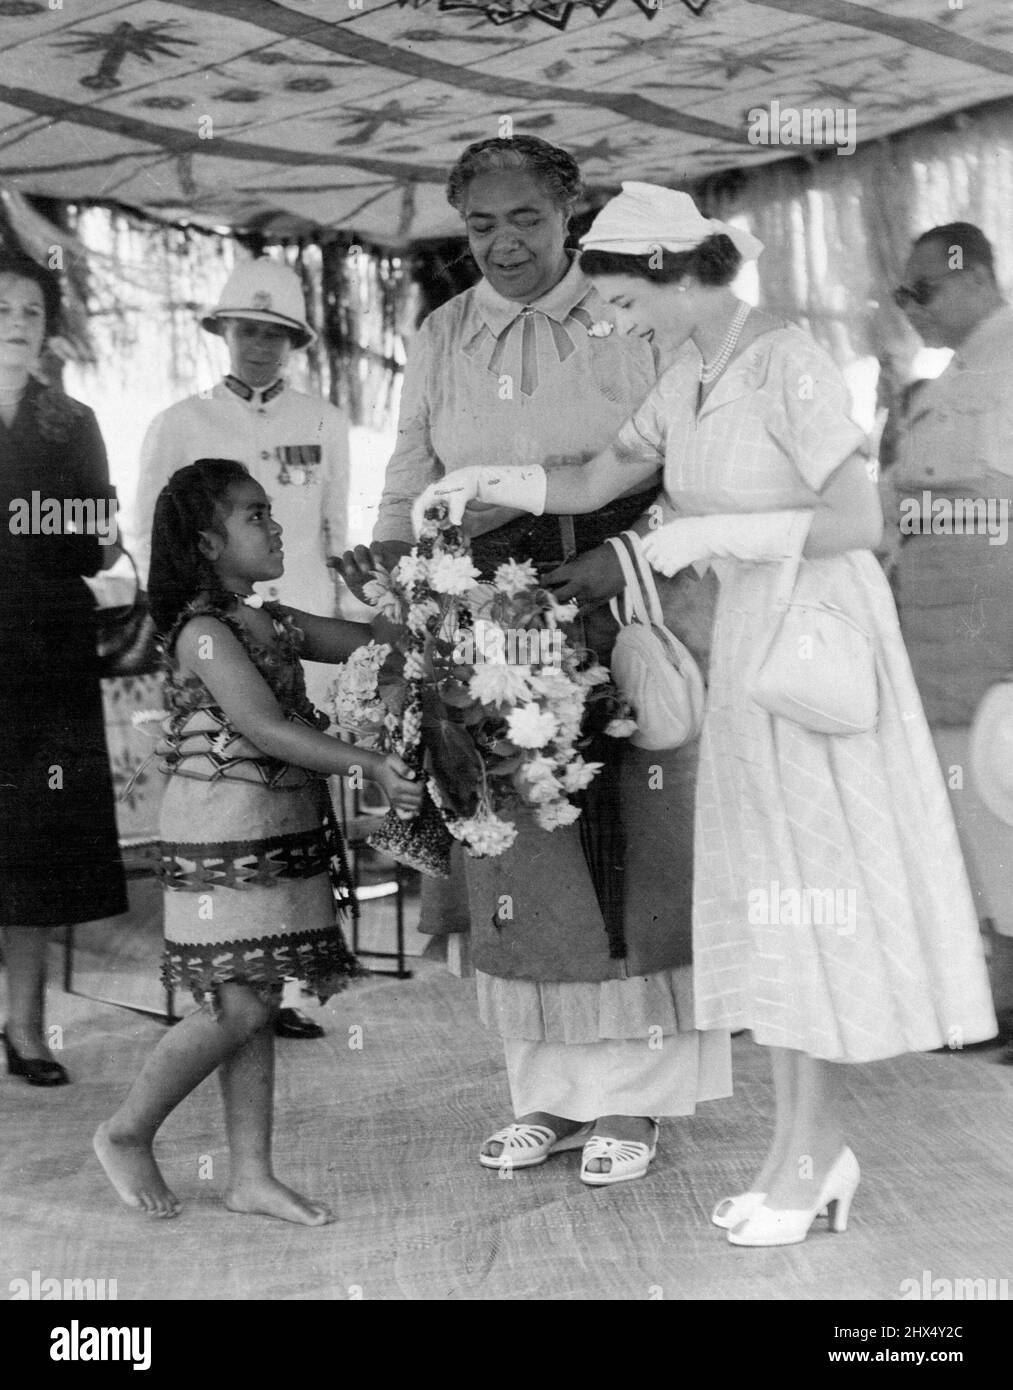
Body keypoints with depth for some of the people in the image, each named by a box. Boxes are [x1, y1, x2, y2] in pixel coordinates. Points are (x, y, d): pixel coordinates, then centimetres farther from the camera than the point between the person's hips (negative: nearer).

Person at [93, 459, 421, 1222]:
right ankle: (127, 1134, 15)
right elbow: (264, 728, -25)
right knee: (236, 1008, -6)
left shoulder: (274, 623, 12)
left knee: (258, 1005, 10)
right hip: (223, 841, -8)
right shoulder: (204, 632, -15)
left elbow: (371, 642, 16)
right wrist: (370, 763, -31)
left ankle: (253, 1175, 16)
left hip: (283, 836, 8)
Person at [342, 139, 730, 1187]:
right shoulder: (440, 339, 10)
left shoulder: (630, 321, -1)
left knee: (631, 855, 0)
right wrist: (388, 548, -8)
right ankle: (548, 1092, 17)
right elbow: (412, 480, 12)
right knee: (517, 861, 5)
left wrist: (622, 557, -18)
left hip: (629, 620, -3)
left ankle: (629, 1097, 11)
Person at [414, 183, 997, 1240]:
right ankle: (812, 1143, 19)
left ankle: (804, 1156, 11)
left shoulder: (789, 366, -18)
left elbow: (859, 522, -21)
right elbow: (588, 486, 13)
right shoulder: (689, 380, 7)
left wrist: (709, 531, -21)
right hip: (747, 642, 8)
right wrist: (485, 481, -2)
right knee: (763, 894, 9)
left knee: (811, 892, 0)